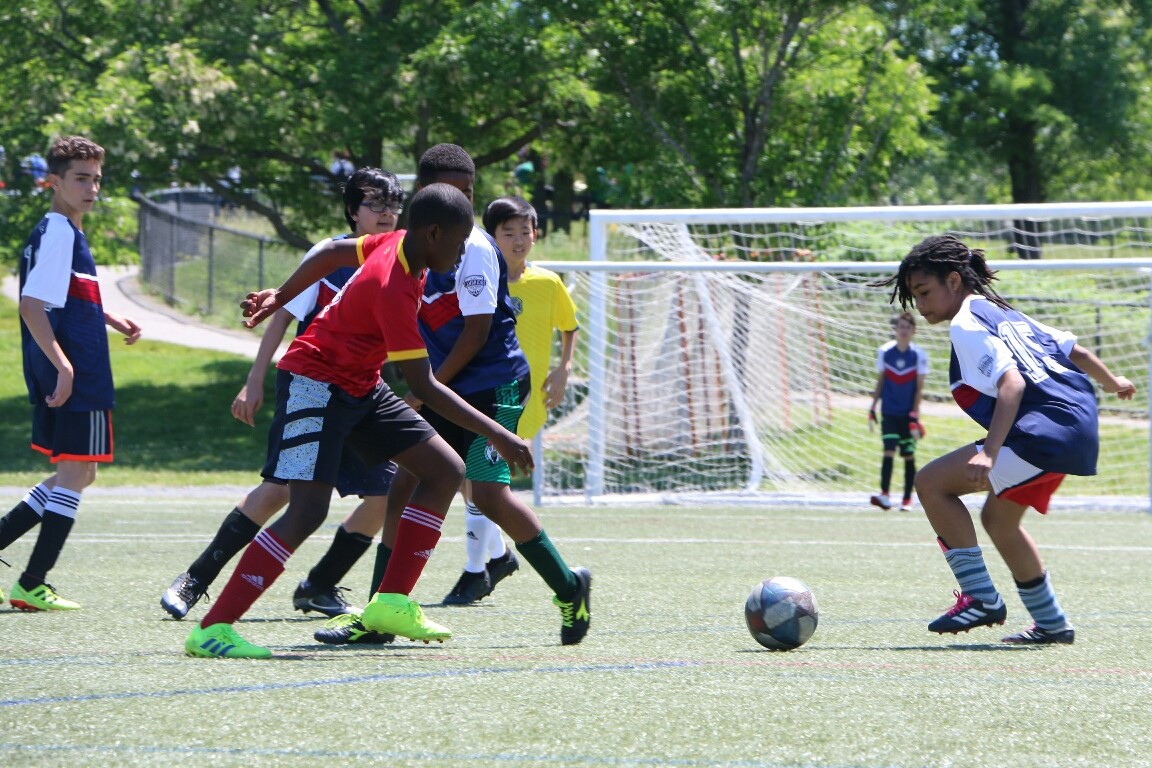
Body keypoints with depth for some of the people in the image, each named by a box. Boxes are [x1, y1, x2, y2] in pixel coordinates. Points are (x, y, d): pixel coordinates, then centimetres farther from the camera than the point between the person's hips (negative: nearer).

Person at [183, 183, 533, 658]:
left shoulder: (395, 244, -3)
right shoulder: (394, 289, -30)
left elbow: (330, 253, 15)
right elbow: (424, 387, -27)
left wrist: (280, 297, 30)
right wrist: (497, 435, -24)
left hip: (359, 387, 10)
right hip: (314, 383, -10)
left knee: (445, 470, 4)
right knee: (309, 508, -22)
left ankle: (392, 602, 5)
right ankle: (212, 630, -21)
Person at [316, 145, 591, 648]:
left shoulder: (473, 248, -14)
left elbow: (477, 329, -15)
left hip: (494, 384, -8)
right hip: (447, 389, 8)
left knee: (488, 491, -16)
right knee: (405, 484, 2)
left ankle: (569, 588, 1)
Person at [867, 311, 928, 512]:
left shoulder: (919, 355, -5)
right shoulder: (884, 351, 0)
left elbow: (919, 388, -4)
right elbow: (880, 382, 9)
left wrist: (915, 415, -11)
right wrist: (872, 409, 6)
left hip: (908, 414, 0)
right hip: (889, 412, 0)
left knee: (909, 456, 4)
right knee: (889, 451, -12)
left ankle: (907, 499, 12)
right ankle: (884, 495, -18)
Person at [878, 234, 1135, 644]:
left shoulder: (966, 324, -7)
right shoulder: (1005, 314, 21)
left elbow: (1011, 383, -20)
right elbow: (1075, 350, 27)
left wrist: (989, 454, -29)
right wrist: (1111, 383, 47)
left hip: (1044, 432, -10)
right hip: (1078, 430, 10)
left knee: (932, 482, -9)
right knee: (998, 517, 26)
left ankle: (980, 596, -8)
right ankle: (1051, 623, 32)